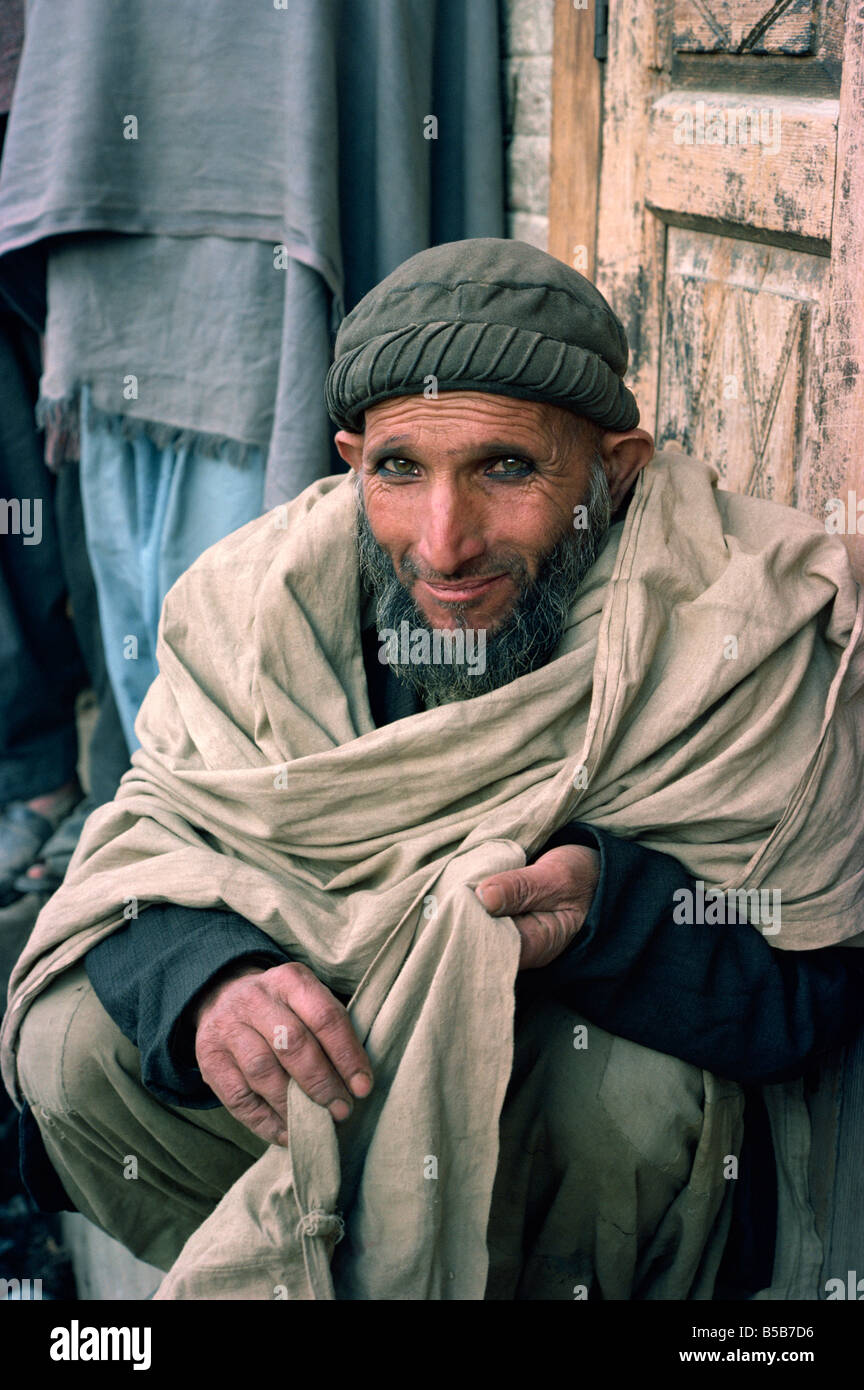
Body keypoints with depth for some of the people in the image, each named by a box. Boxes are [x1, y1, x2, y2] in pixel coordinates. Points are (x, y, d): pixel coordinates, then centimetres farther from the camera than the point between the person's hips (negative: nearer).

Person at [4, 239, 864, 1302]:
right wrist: (209, 979, -33)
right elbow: (149, 837, -9)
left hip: (598, 1035, -2)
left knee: (643, 1101, -34)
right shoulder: (265, 592, -13)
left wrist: (612, 908, -41)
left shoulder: (749, 626, -23)